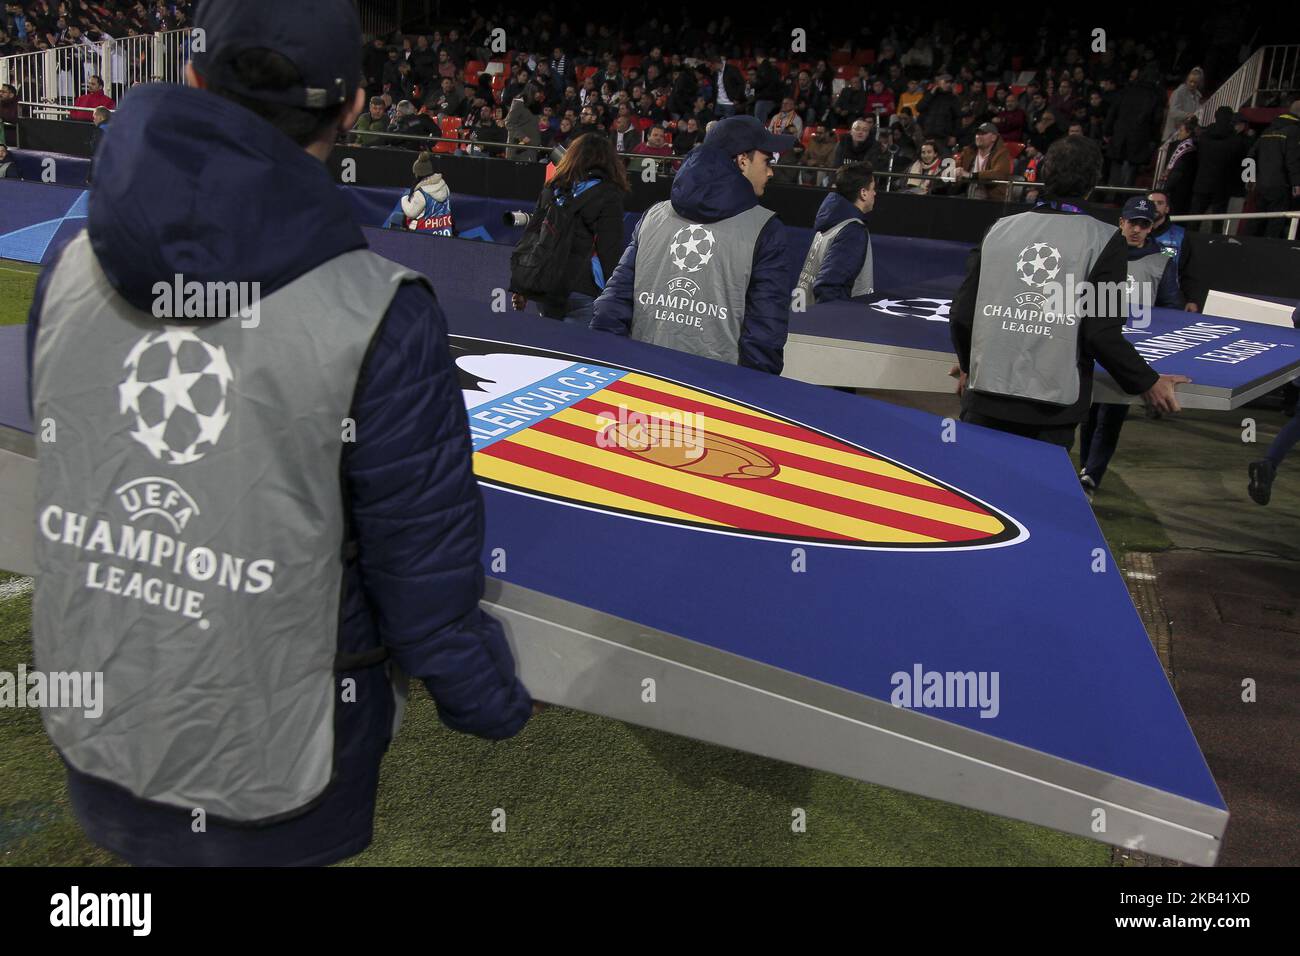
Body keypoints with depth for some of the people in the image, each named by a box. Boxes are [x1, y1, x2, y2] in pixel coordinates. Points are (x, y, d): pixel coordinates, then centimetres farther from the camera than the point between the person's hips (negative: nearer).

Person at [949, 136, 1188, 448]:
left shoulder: (1000, 228, 4)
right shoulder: (1103, 239, -3)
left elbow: (961, 315, 3)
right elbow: (1103, 334, -10)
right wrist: (1147, 382, 6)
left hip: (985, 399, 2)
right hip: (1052, 411, -2)